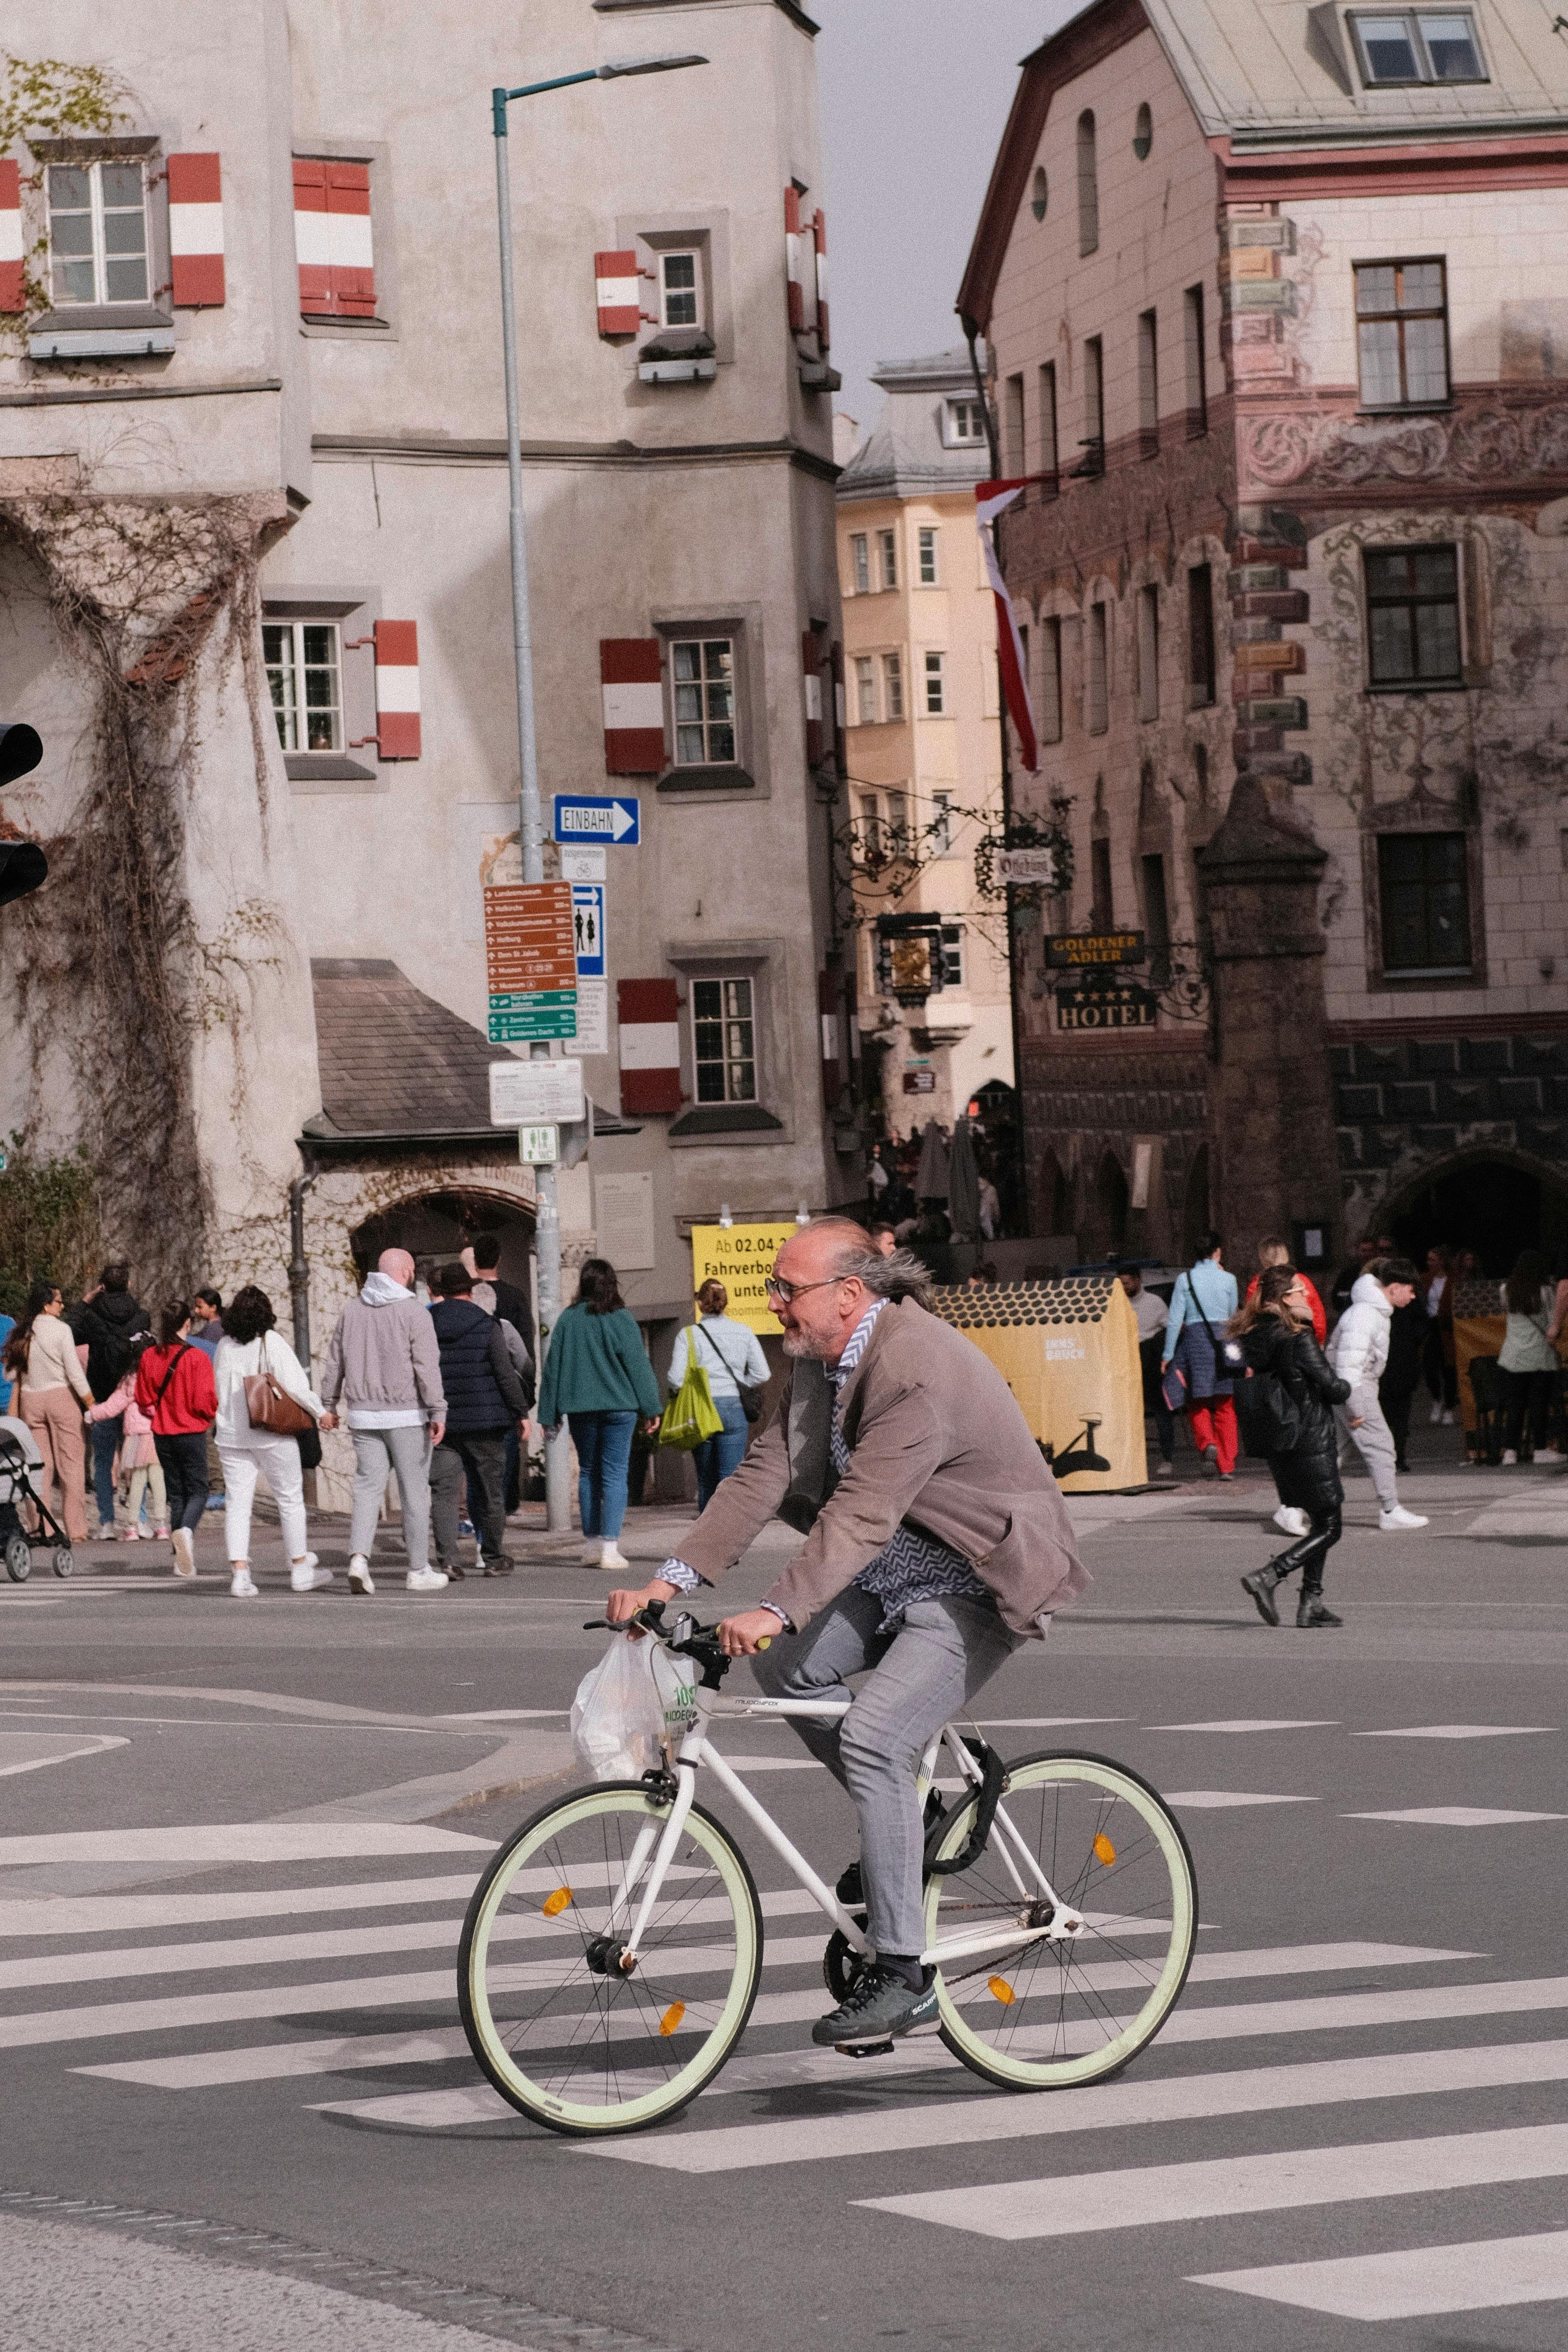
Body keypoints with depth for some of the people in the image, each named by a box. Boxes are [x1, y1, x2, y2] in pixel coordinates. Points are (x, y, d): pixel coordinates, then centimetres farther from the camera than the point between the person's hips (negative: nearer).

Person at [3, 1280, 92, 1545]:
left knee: (40, 1466, 9)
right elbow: (74, 1371, -12)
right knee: (70, 1464, 1)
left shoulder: (21, 1334, 4)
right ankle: (75, 1529, -1)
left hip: (30, 1401, 5)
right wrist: (91, 1404, -7)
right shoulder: (61, 1329, -10)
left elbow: (11, 1373, 7)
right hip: (61, 1395, -5)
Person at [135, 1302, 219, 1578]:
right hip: (192, 1432, -4)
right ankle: (186, 1529, -24)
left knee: (176, 1492, 12)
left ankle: (182, 1560, 9)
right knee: (198, 1489, 7)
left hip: (162, 1434, 4)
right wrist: (212, 1416, 7)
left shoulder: (149, 1356, -1)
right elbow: (205, 1401, -14)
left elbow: (143, 1400, 3)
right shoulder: (196, 1358, -14)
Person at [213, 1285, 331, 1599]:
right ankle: (300, 1570, 16)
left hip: (232, 1436, 3)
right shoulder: (271, 1342, -10)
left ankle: (239, 1573, -7)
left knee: (237, 1503, 3)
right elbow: (294, 1384, -15)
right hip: (273, 1436, -3)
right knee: (290, 1499, 9)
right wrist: (320, 1412, -4)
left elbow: (218, 1389, 13)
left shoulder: (224, 1347, 4)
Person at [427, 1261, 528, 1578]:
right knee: (490, 1492, 10)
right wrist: (520, 1412, 1)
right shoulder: (488, 1326, -5)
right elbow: (506, 1374, -7)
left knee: (443, 1490, 0)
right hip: (484, 1421, -1)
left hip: (441, 1422, 1)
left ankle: (447, 1558, -14)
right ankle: (494, 1559, 18)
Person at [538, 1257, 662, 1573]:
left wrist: (550, 1415, 10)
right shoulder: (622, 1320, -6)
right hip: (619, 1405, -2)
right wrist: (650, 1409, 4)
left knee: (588, 1473, 14)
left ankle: (593, 1546, 15)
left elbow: (553, 1367, 4)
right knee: (614, 1474, -2)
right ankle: (610, 1549, -9)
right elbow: (639, 1366, -4)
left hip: (580, 1408, 3)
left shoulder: (567, 1320, 0)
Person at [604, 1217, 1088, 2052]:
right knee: (786, 1665, -7)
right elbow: (765, 1474, -2)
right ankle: (903, 1823, 11)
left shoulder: (917, 1369, -27)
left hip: (975, 1585, -10)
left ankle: (902, 1977, -18)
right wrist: (672, 1578, -11)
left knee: (873, 1736, -23)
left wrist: (777, 1611, -42)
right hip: (895, 1575, 10)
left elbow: (863, 1511, -34)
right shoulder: (821, 1360, 3)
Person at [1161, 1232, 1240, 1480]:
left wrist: (1168, 1355, 1)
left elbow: (1175, 1320, -4)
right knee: (1224, 1407, 8)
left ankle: (1207, 1444, -18)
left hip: (1194, 1337, -1)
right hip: (1223, 1339, 1)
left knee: (1197, 1404, 10)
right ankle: (1226, 1466, 6)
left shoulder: (1185, 1279, -1)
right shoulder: (1228, 1279, 0)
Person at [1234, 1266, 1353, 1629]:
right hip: (1312, 1444, -8)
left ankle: (1312, 1604, 15)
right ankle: (1268, 1577, -14)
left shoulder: (1252, 1339, 4)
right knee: (1328, 1528, 1)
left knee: (1317, 1522, 18)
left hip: (1276, 1446, 8)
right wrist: (1347, 1387, 8)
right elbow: (1332, 1388, -16)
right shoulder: (1298, 1340, -18)